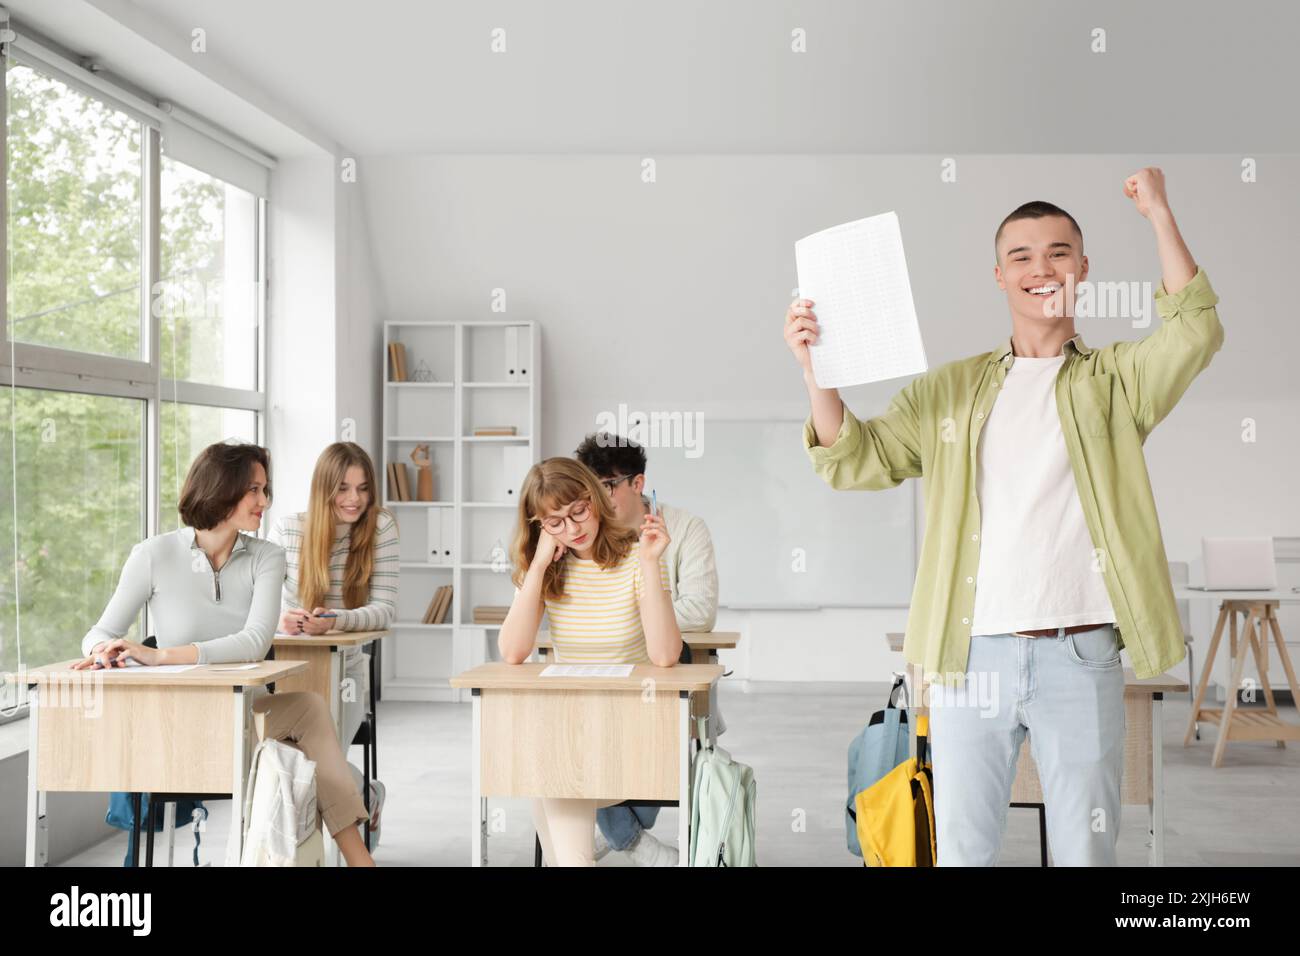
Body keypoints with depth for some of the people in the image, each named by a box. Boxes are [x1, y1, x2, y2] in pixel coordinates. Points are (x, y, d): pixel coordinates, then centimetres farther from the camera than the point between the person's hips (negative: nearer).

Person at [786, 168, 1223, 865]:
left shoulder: (1115, 380, 9)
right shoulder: (947, 389, 12)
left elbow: (1194, 335, -8)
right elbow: (857, 459, 4)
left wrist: (1159, 214, -12)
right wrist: (817, 369, -10)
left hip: (1081, 656, -1)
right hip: (971, 655, 1)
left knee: (1085, 849, 9)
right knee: (962, 848, 9)